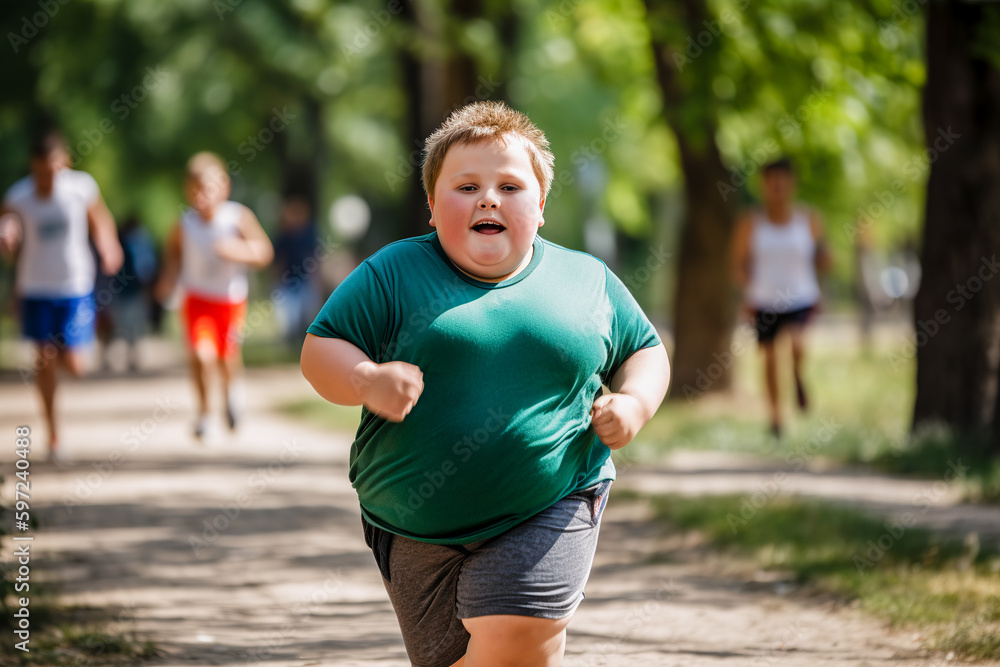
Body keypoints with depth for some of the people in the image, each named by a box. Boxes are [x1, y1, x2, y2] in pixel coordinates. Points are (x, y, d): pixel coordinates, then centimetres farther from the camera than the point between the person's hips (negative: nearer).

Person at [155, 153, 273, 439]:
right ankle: (203, 411, 2)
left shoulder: (239, 217, -19)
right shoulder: (185, 223, -15)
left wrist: (239, 251, -32)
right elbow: (173, 249, 6)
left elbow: (264, 252, -14)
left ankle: (232, 388, 49)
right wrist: (169, 278, -7)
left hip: (231, 299, 1)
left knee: (227, 357, 13)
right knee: (201, 354, -19)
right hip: (197, 297, -1)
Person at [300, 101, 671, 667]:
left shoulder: (588, 281, 7)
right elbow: (320, 350, 0)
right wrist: (367, 381, -21)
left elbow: (646, 353, 19)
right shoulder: (394, 274, 1)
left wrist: (634, 403, -3)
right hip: (417, 530, 1)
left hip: (547, 513, -1)